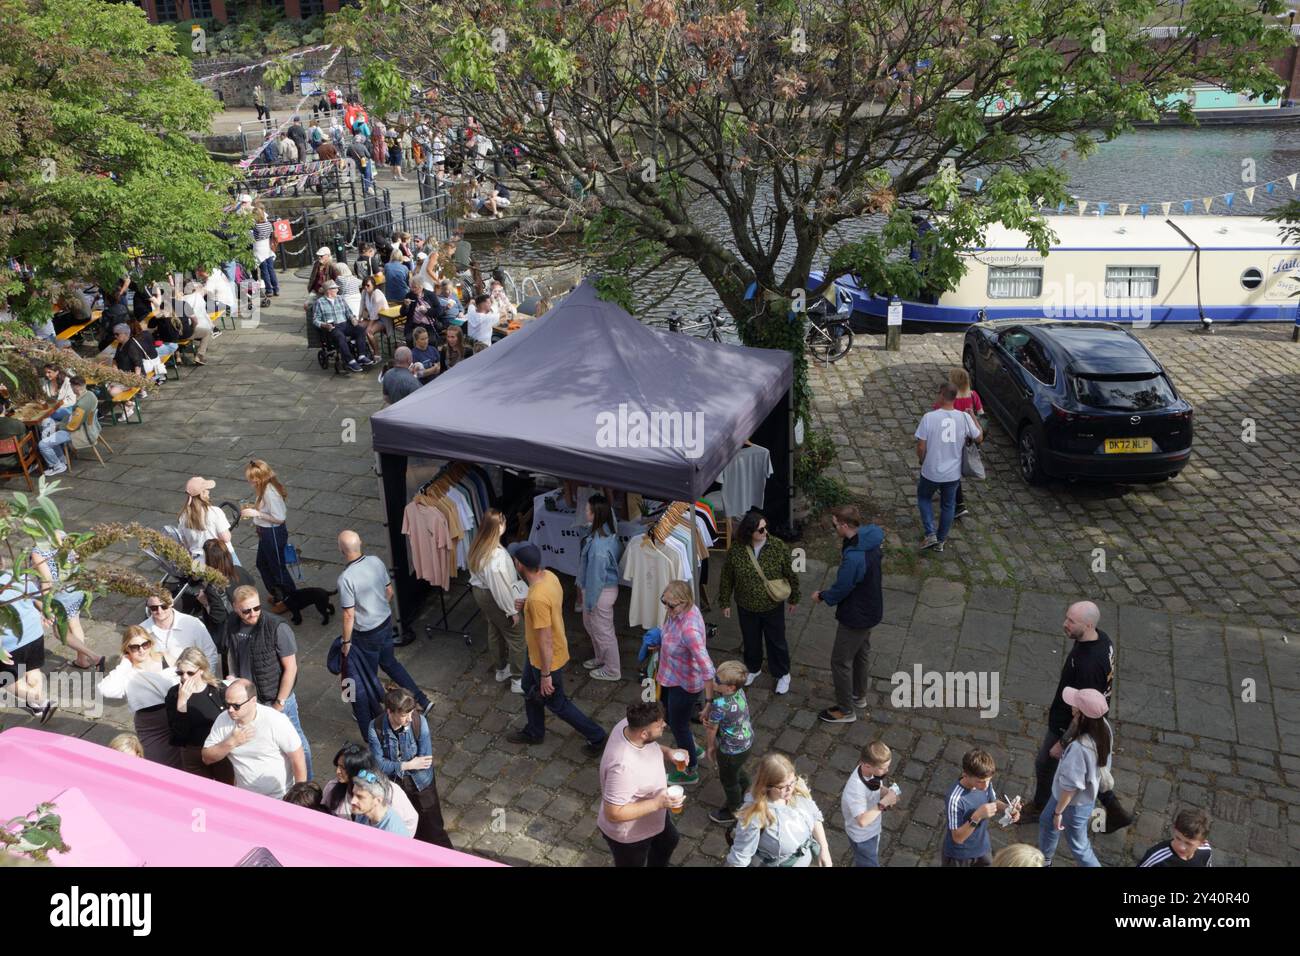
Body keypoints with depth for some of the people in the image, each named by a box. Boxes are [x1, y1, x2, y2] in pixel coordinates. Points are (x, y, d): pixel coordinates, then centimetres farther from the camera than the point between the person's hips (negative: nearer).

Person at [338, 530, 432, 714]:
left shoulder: (346, 579, -27)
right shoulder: (375, 561, -8)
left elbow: (349, 615, -22)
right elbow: (389, 592, 5)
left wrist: (346, 641, -9)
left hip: (366, 633, -7)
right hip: (386, 621, 7)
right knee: (389, 662, 25)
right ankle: (423, 701, 25)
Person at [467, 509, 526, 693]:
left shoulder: (478, 546, -7)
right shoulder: (497, 555, -35)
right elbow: (501, 587, -27)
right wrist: (512, 611, -15)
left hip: (480, 592, 9)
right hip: (494, 598, -9)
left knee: (495, 632, 26)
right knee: (515, 635, 8)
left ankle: (502, 669, 46)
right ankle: (518, 680, 19)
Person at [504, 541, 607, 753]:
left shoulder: (537, 597, -38)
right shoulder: (549, 575, -10)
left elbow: (546, 641, -31)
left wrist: (546, 675, -21)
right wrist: (526, 604, -1)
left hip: (548, 659, -9)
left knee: (556, 703, 12)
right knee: (529, 689, 28)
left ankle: (597, 737, 26)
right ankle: (534, 732, 50)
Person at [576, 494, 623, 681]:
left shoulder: (598, 544, -33)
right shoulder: (606, 531, -5)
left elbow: (596, 575, -26)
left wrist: (589, 602, -17)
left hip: (601, 592, -9)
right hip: (602, 588, 9)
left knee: (603, 631, 10)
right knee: (590, 625, 28)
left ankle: (612, 670, 29)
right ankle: (601, 658, 47)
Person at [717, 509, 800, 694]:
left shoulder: (778, 546, -18)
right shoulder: (735, 550, -17)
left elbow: (791, 574, -6)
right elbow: (726, 579, -4)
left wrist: (793, 599, 2)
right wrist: (725, 602, 2)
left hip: (773, 607, -1)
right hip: (747, 607, 1)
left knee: (777, 641, 14)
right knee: (751, 641, 21)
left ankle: (782, 674, 37)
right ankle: (753, 669, 47)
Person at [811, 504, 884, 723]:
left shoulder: (853, 557, -36)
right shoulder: (870, 540, -7)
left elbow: (841, 590, -23)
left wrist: (822, 596, -5)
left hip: (856, 616, -9)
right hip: (870, 610, 9)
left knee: (840, 661, 8)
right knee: (860, 653, 27)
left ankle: (846, 710, 23)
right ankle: (859, 695, 47)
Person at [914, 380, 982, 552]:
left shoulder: (929, 417, -19)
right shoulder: (964, 417, -12)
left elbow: (921, 446, -15)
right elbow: (979, 438, 3)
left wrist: (921, 460, 6)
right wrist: (972, 415, 13)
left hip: (931, 472, -2)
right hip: (953, 473, 2)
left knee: (923, 498, 24)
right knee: (948, 505, 21)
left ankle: (930, 534, 13)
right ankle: (940, 541, 32)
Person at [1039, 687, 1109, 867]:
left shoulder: (1079, 748, -42)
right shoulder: (1103, 728, -18)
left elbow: (1070, 786, -28)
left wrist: (1058, 811, -13)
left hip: (1075, 804, -8)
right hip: (1087, 795, 8)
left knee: (1079, 847, 18)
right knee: (1046, 821, 31)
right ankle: (1044, 860, 56)